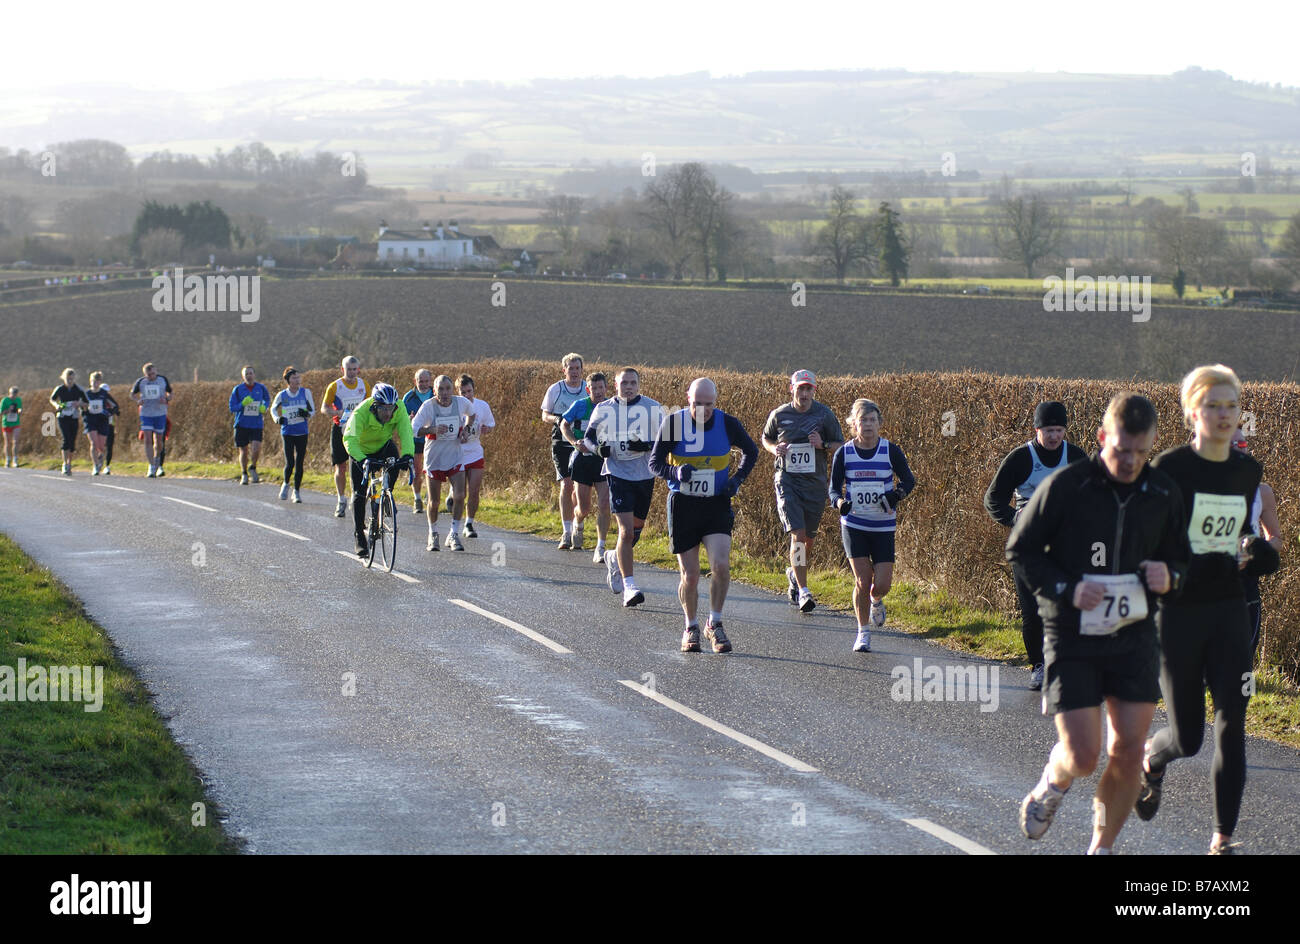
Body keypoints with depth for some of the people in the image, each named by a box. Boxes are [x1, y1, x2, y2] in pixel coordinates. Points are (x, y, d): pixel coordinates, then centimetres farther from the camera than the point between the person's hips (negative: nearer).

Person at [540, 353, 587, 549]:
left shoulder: (589, 390, 4)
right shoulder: (555, 389, 2)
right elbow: (545, 415, 10)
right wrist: (557, 419, -12)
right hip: (561, 442, -1)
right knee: (566, 485, -11)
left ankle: (576, 528, 22)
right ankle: (566, 532, -11)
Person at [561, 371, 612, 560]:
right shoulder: (580, 406, -4)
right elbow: (564, 425, 9)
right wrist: (575, 442, -7)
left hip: (604, 460, 0)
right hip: (582, 459, 0)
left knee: (604, 506, -12)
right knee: (584, 509, 6)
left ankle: (600, 549, -5)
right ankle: (578, 524, 43)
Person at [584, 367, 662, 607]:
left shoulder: (653, 408, -2)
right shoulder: (604, 410, 0)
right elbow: (588, 437, 13)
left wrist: (647, 446, -19)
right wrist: (598, 447, -9)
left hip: (644, 477, 2)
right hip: (618, 475, -2)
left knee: (636, 530, 15)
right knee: (626, 530, -15)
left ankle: (614, 558, 46)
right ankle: (628, 586, -13)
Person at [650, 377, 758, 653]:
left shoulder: (727, 423, -4)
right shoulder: (673, 422, -8)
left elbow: (751, 452, 14)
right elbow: (655, 462, -2)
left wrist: (738, 478, -2)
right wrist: (676, 472, -22)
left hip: (717, 505, 0)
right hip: (682, 505, 0)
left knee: (721, 565, -17)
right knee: (690, 576, 1)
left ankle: (714, 624, 2)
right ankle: (691, 628, 24)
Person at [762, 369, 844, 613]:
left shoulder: (824, 414, 0)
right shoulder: (779, 415, 0)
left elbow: (840, 446, 7)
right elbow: (766, 438, 17)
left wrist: (823, 445, -14)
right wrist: (774, 448, -5)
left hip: (815, 483, 2)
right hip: (787, 480, -2)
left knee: (808, 537, 11)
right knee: (797, 533, -15)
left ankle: (794, 573, 41)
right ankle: (803, 590, -14)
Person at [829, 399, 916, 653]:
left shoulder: (891, 451, -4)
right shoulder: (843, 454, -2)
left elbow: (909, 480, 4)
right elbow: (834, 488, 3)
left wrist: (897, 494, -18)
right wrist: (839, 503, -20)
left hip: (883, 527, 0)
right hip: (854, 525, 0)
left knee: (882, 584, -4)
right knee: (862, 581, -7)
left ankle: (876, 601, 35)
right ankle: (863, 633, 9)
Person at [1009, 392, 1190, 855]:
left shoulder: (1163, 494, 3)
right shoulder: (1065, 486, -10)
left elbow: (1179, 556, 17)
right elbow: (1020, 549, -2)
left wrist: (1169, 577, -7)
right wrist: (1065, 589, -16)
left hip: (1134, 637, 3)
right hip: (1071, 638, -3)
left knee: (1128, 752, -2)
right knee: (1082, 755, -8)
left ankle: (1102, 847, 17)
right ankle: (1051, 787, 28)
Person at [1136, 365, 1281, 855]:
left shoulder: (1248, 470, 7)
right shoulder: (1170, 467, -11)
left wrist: (1253, 557, 1)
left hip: (1229, 612, 4)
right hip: (1177, 613, -4)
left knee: (1231, 726, -7)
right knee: (1188, 737, 2)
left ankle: (1223, 837, -1)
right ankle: (1150, 758, 38)